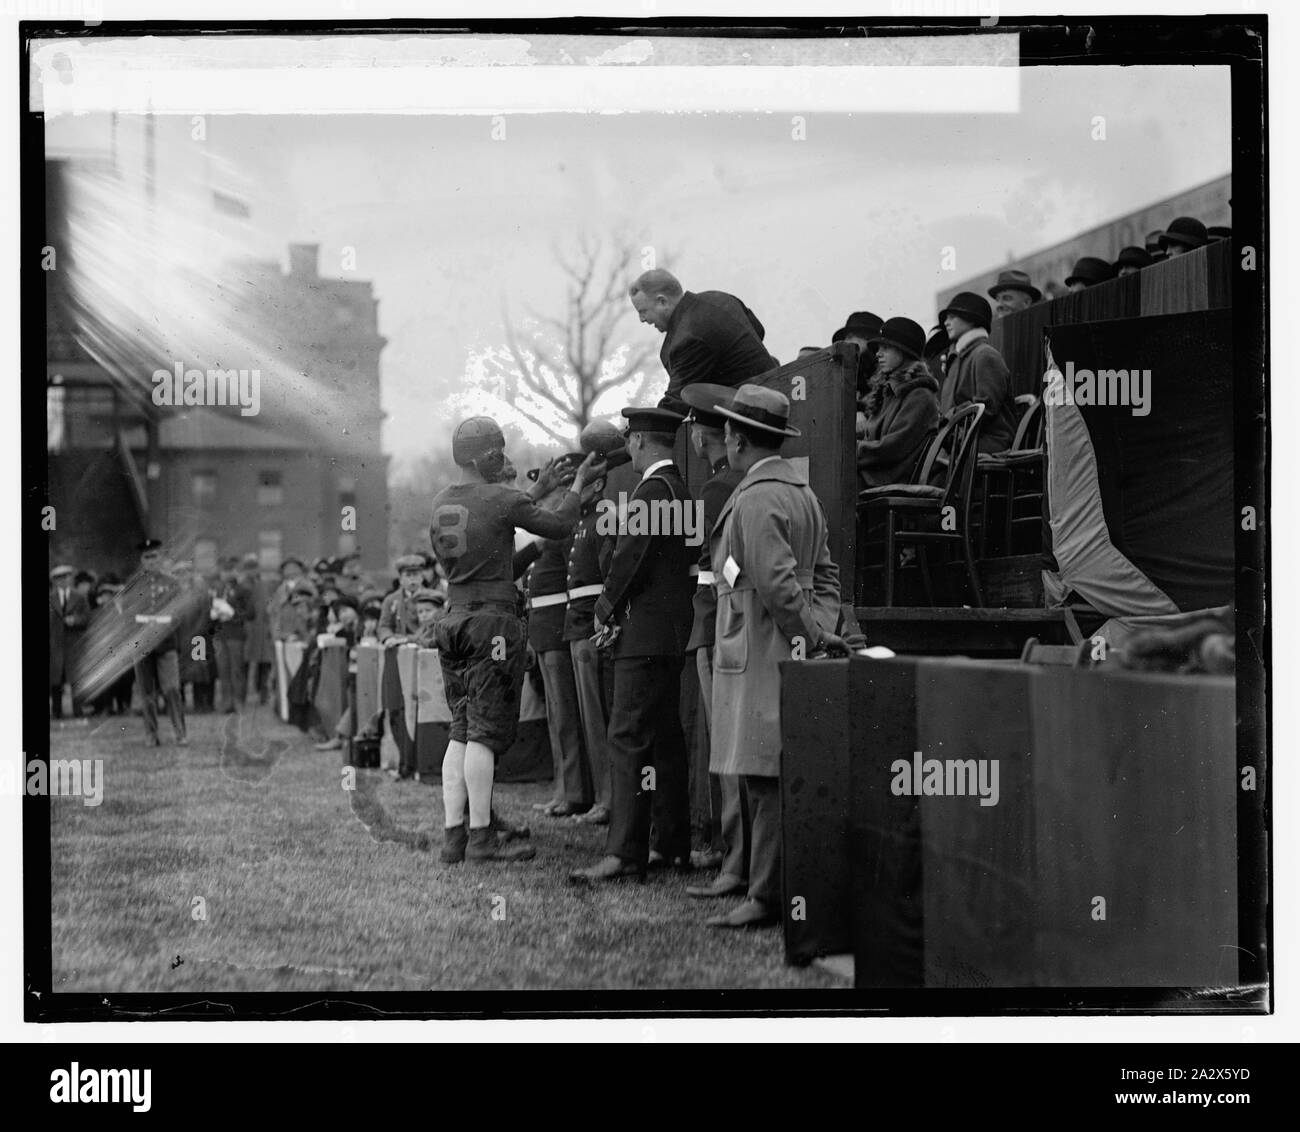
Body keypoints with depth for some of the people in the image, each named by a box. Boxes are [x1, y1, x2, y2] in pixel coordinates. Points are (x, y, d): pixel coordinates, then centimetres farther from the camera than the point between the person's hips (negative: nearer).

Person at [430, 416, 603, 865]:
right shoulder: (501, 499, -10)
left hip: (453, 621, 7)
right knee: (485, 733, -6)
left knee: (460, 733, 9)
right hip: (494, 621, -7)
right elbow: (558, 526, 0)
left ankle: (452, 835, 7)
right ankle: (481, 836, -5)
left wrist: (537, 494, 28)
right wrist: (578, 484, 16)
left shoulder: (441, 503, 10)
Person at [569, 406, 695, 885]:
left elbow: (630, 557, -17)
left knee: (628, 738, -11)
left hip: (645, 633, -10)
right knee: (666, 738, 13)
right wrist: (615, 610, 11)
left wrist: (606, 610, -1)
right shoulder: (682, 490, 15)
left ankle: (624, 853, -15)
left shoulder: (652, 490, -14)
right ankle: (674, 846, 18)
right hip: (673, 633, 10)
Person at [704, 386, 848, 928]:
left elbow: (778, 584, -20)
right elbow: (825, 573, 19)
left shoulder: (755, 499, -14)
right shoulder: (802, 490, 17)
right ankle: (786, 888, 12)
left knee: (767, 781, -7)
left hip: (760, 655, -10)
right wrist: (822, 630, 10)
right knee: (775, 780, 10)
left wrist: (816, 637, -12)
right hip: (788, 652, 10)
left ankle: (767, 897, -6)